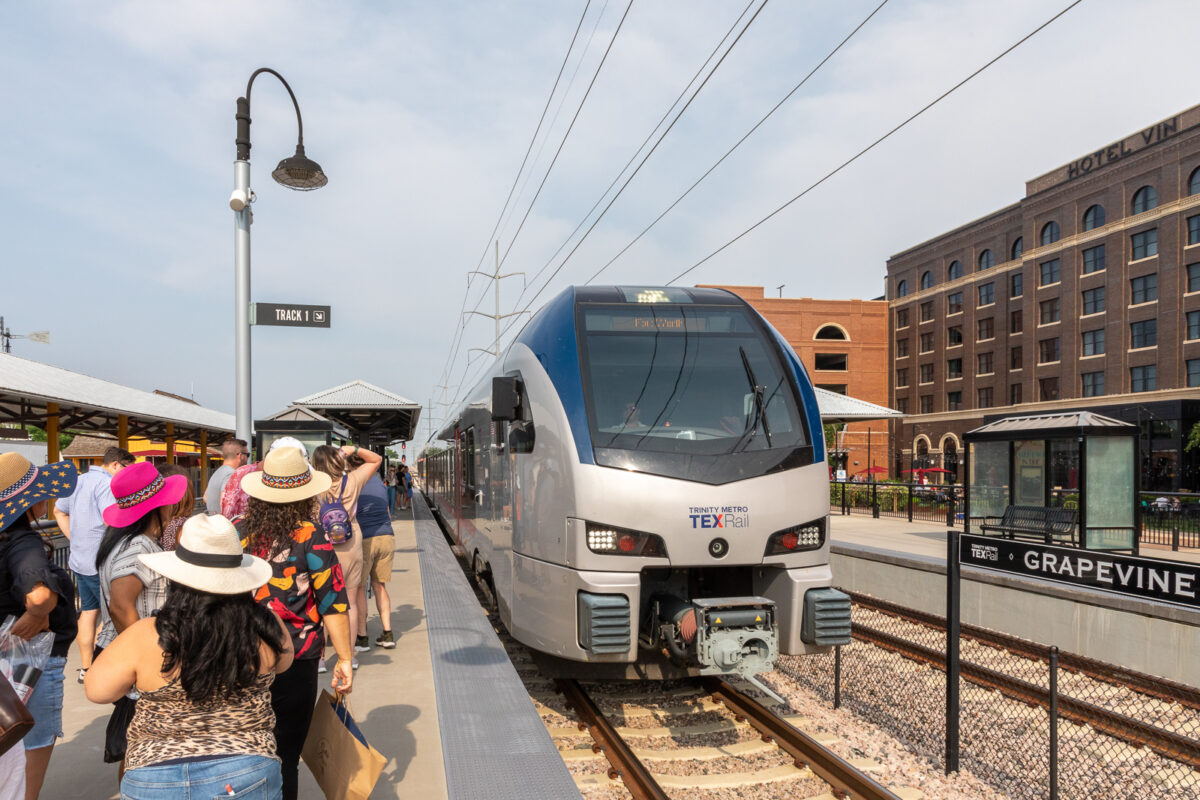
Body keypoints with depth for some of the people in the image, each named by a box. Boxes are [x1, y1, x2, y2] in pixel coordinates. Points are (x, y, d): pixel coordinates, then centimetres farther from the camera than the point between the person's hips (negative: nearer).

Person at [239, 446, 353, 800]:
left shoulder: (238, 532, 0)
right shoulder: (310, 537, -12)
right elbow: (333, 602, -11)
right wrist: (344, 658, -4)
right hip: (295, 663, -4)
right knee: (284, 755, 9)